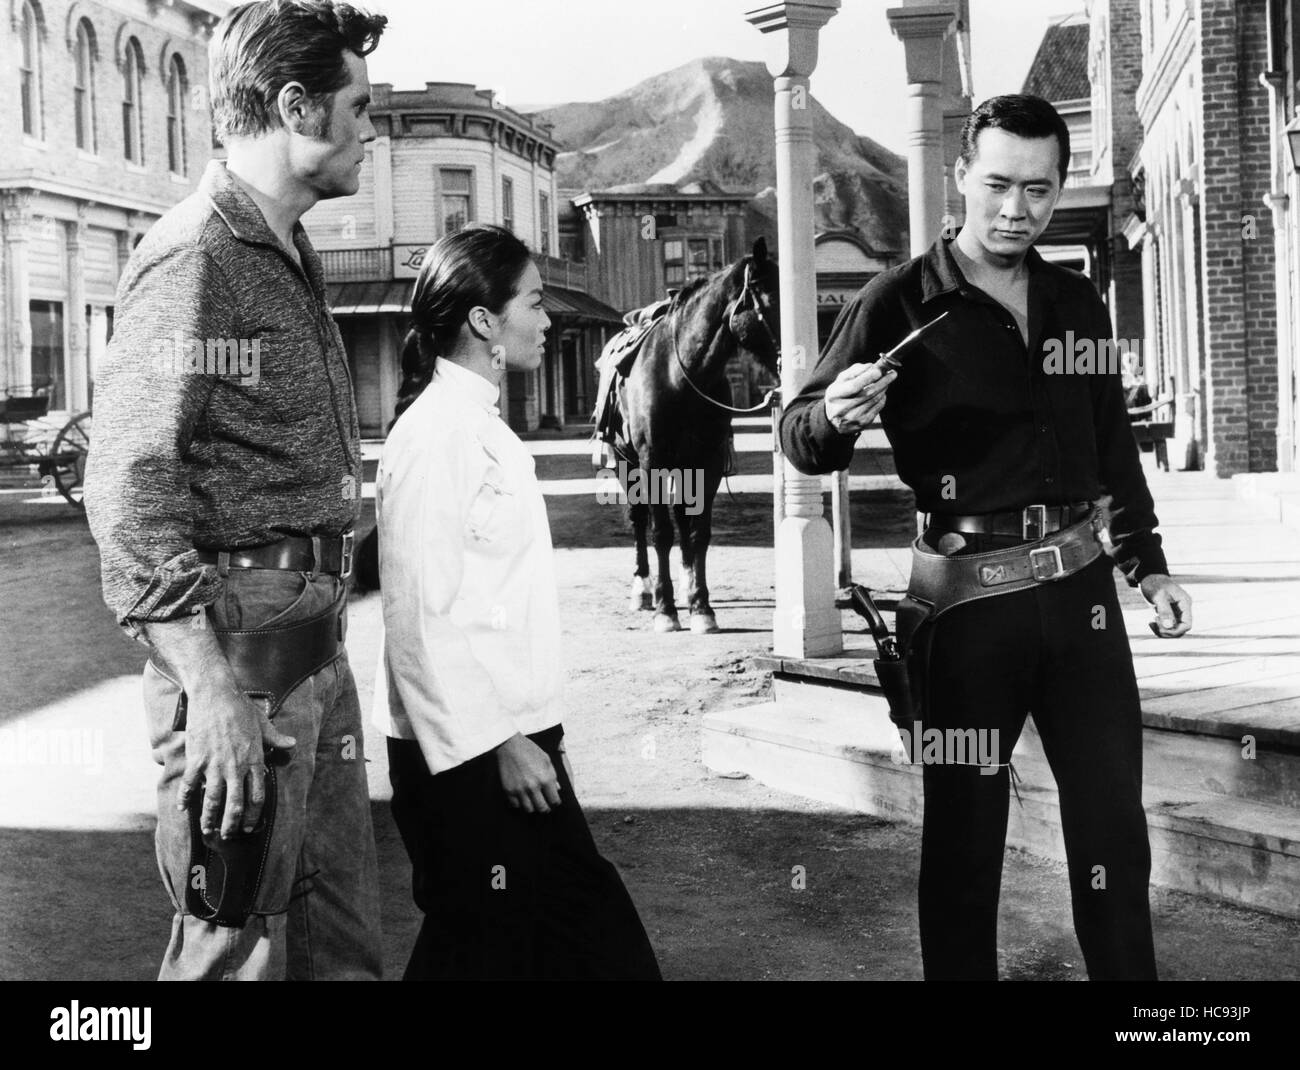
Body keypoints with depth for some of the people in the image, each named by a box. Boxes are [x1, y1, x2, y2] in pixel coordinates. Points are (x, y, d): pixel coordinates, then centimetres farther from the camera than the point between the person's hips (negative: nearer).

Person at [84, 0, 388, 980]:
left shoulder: (289, 258, 17)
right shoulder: (195, 259, -12)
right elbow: (129, 487, -19)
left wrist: (324, 628, 16)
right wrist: (211, 685, -24)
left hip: (314, 642, 9)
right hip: (239, 642, -9)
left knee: (343, 935, 14)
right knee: (237, 943, 0)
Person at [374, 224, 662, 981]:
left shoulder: (480, 425, 14)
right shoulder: (436, 435, -15)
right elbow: (422, 614, -20)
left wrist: (527, 732, 13)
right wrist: (496, 742, -19)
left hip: (509, 733, 9)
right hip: (469, 751, -9)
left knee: (576, 924, 12)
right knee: (489, 948, 1)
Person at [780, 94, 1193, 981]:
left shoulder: (1077, 302, 9)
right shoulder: (901, 303, -7)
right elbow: (800, 436, -8)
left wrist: (1148, 563, 18)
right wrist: (834, 416, -30)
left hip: (1078, 586, 5)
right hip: (965, 599, -5)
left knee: (1114, 828, 12)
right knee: (965, 834, 5)